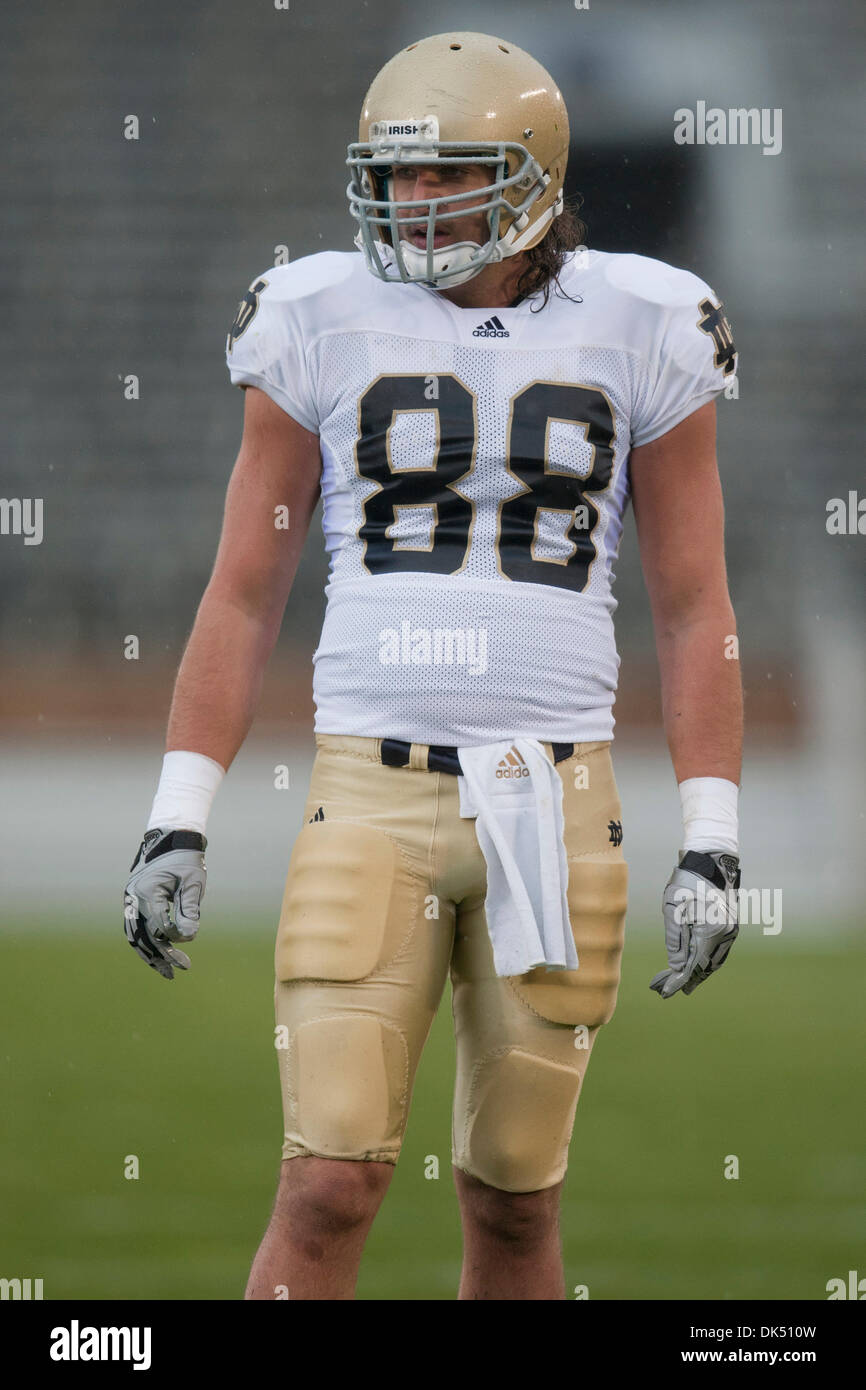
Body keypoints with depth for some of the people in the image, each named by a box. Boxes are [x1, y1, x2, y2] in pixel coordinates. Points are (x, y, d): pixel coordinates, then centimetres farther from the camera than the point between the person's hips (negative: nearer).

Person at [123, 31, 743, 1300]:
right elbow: (244, 593, 6)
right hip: (371, 800, 0)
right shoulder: (325, 326, 2)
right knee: (329, 1187, -10)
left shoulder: (637, 334, 3)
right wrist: (178, 823, -1)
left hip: (555, 809, 1)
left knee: (513, 1204, 6)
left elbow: (695, 609, 5)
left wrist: (712, 845, -2)